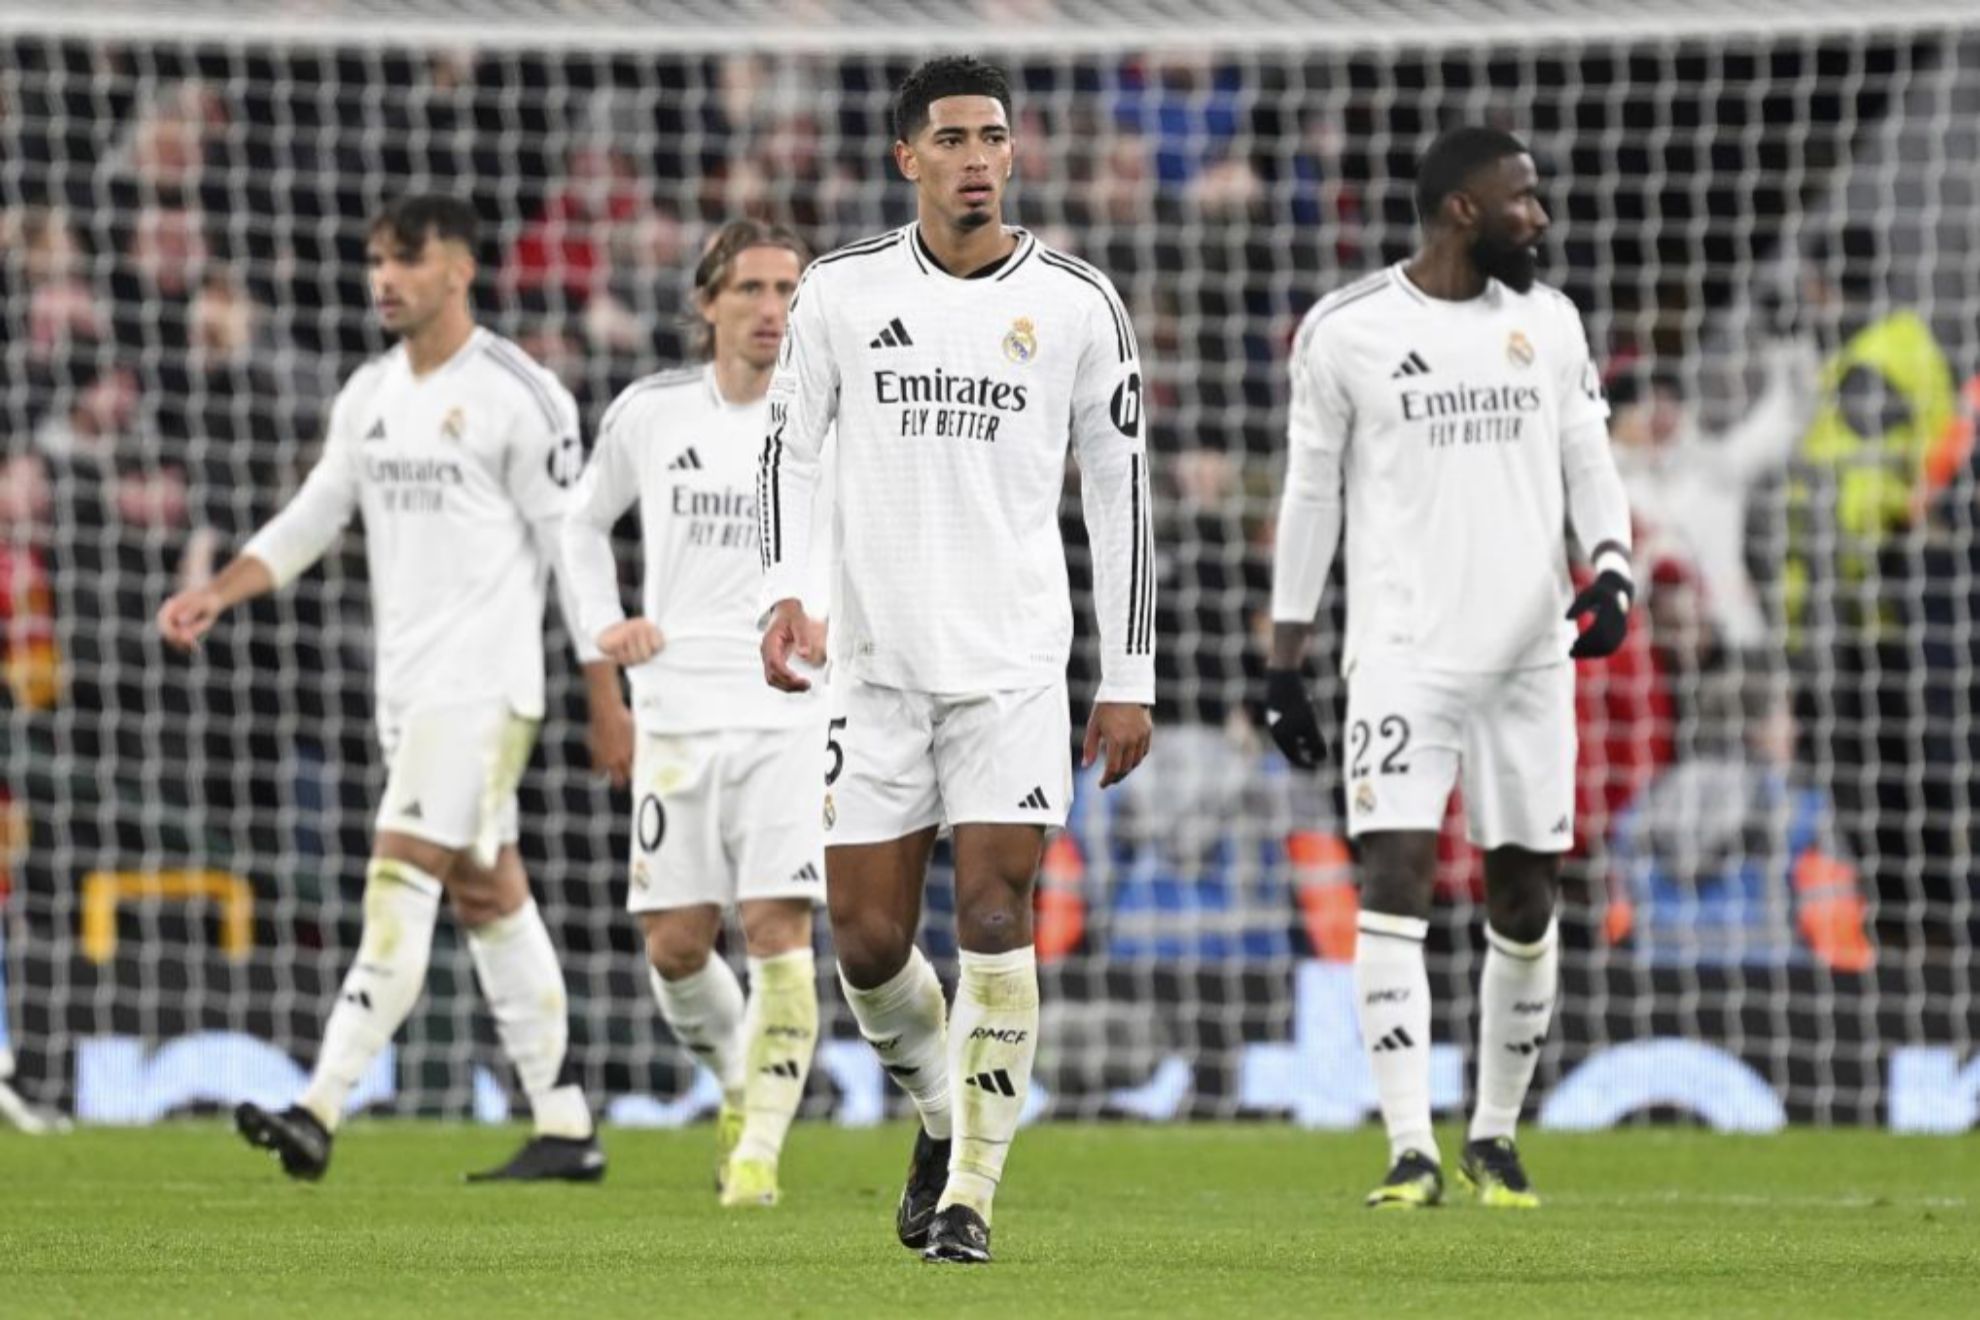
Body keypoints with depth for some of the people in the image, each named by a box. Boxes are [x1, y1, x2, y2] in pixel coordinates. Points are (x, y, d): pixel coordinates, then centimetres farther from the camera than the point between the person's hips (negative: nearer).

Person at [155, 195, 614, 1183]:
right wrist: (216, 593, 2)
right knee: (489, 896, 9)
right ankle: (565, 1129, 14)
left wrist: (606, 702, -7)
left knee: (401, 881, -15)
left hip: (483, 682, -8)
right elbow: (310, 519, 18)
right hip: (407, 683, 8)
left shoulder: (517, 396, -8)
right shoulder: (368, 396, 13)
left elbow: (575, 547, -7)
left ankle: (321, 1110, -23)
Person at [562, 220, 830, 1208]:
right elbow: (585, 522, 22)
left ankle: (760, 1149, -8)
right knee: (675, 947, 1)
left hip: (790, 714, -2)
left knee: (777, 928, -13)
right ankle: (739, 1082, 29)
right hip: (677, 711, 2)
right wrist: (602, 625, 7)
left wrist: (839, 622, -8)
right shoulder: (649, 414, 5)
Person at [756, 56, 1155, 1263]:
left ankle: (971, 1189, -6)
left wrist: (1131, 679, 3)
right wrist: (784, 592, -4)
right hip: (879, 663, 2)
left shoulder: (1077, 303, 0)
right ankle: (945, 1114, 30)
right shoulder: (844, 292, 3)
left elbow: (1122, 491, 5)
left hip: (1016, 664, -2)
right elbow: (792, 446, 12)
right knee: (868, 942, 1)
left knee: (995, 913, -12)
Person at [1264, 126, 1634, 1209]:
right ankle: (1410, 1150, -16)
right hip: (1402, 652, -4)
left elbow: (1588, 462, 12)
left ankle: (1494, 1134, 23)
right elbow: (1310, 495, 4)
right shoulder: (1345, 331, -2)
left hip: (1528, 655, 4)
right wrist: (1284, 661, 4)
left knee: (1526, 892, 7)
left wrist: (1610, 568, -8)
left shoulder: (1547, 323, 8)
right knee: (1394, 877, -14)